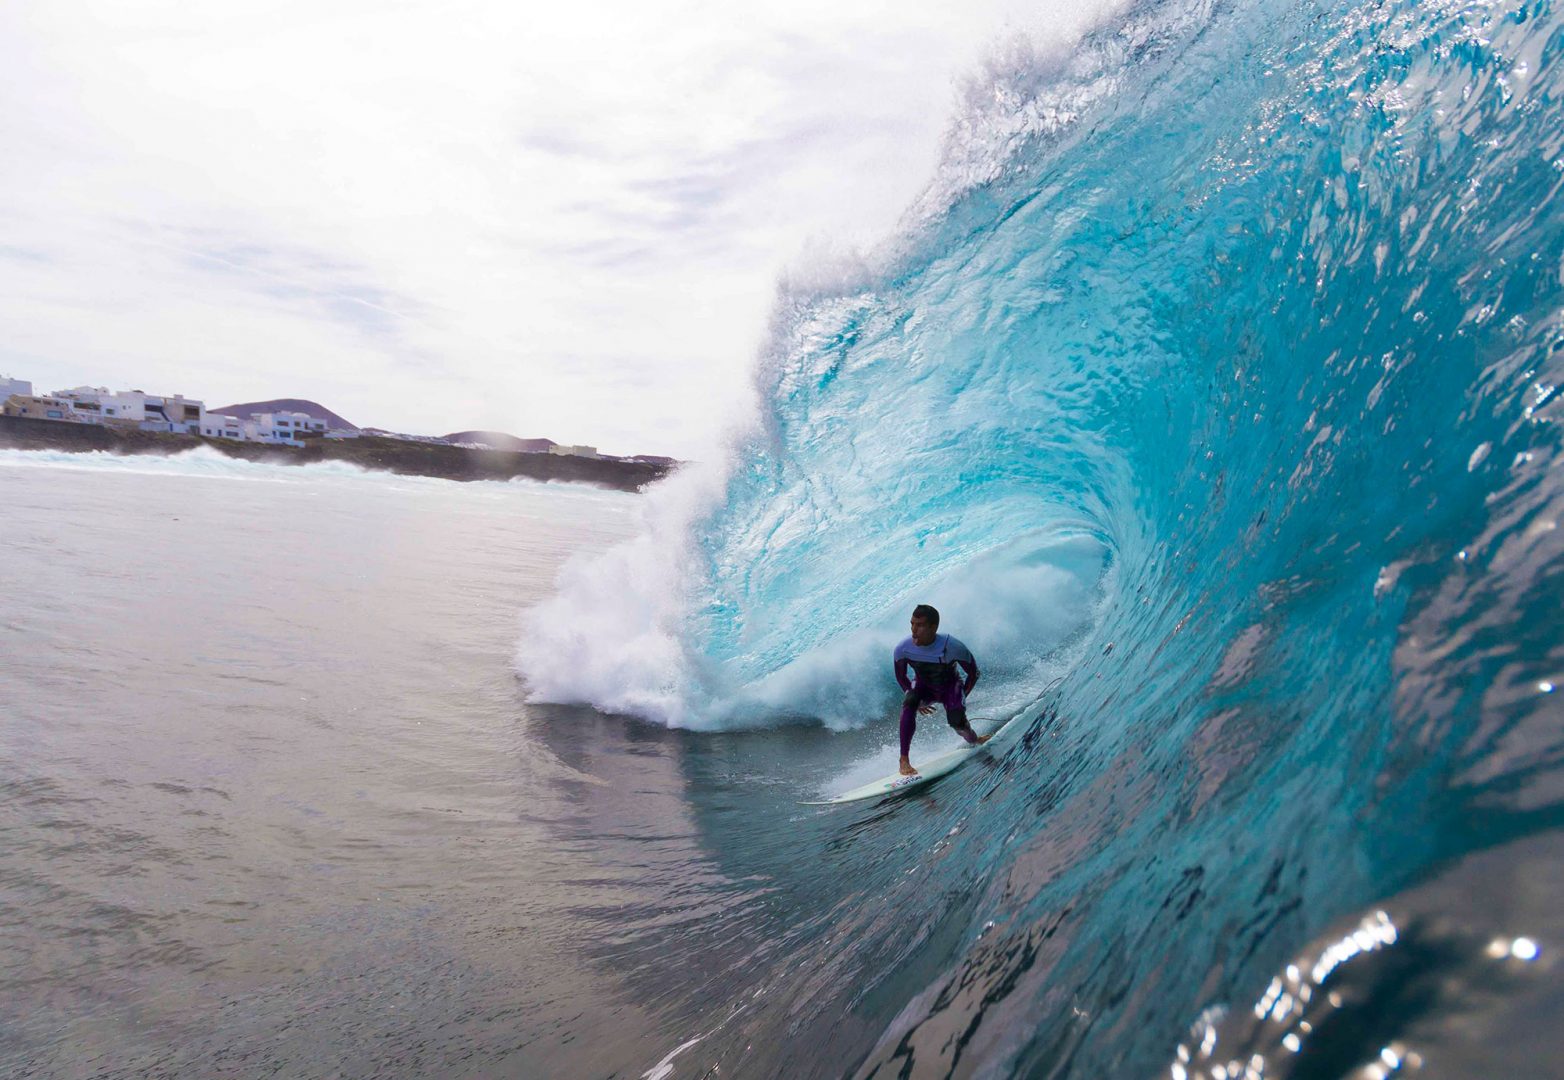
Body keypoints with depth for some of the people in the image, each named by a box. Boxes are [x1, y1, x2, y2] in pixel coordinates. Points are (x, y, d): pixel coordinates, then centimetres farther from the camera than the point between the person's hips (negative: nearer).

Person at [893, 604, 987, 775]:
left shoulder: (952, 647, -33)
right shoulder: (902, 650, -25)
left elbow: (973, 674, -14)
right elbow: (901, 678, -4)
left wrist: (961, 698, -11)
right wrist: (918, 701, -2)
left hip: (950, 686, -1)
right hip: (923, 686, 1)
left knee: (956, 721, -23)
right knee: (908, 703, -30)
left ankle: (975, 741, 16)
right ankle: (904, 760, -25)